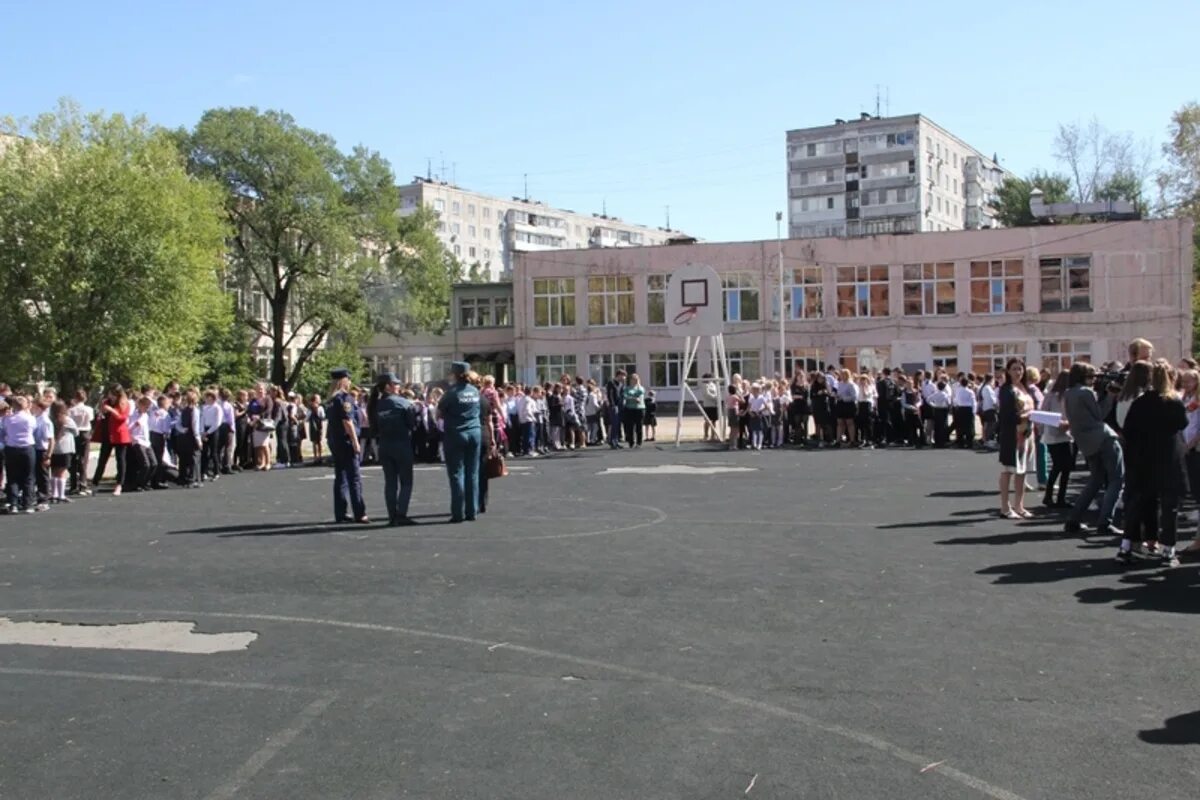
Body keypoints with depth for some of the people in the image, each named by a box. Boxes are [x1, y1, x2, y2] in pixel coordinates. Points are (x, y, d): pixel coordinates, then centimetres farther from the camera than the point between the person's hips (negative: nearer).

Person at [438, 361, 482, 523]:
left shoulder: (452, 392, -9)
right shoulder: (475, 391, 7)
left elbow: (439, 413, -4)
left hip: (455, 434, -5)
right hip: (474, 433, 5)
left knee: (456, 473, -1)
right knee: (472, 473, 7)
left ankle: (458, 513, -3)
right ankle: (471, 511, 8)